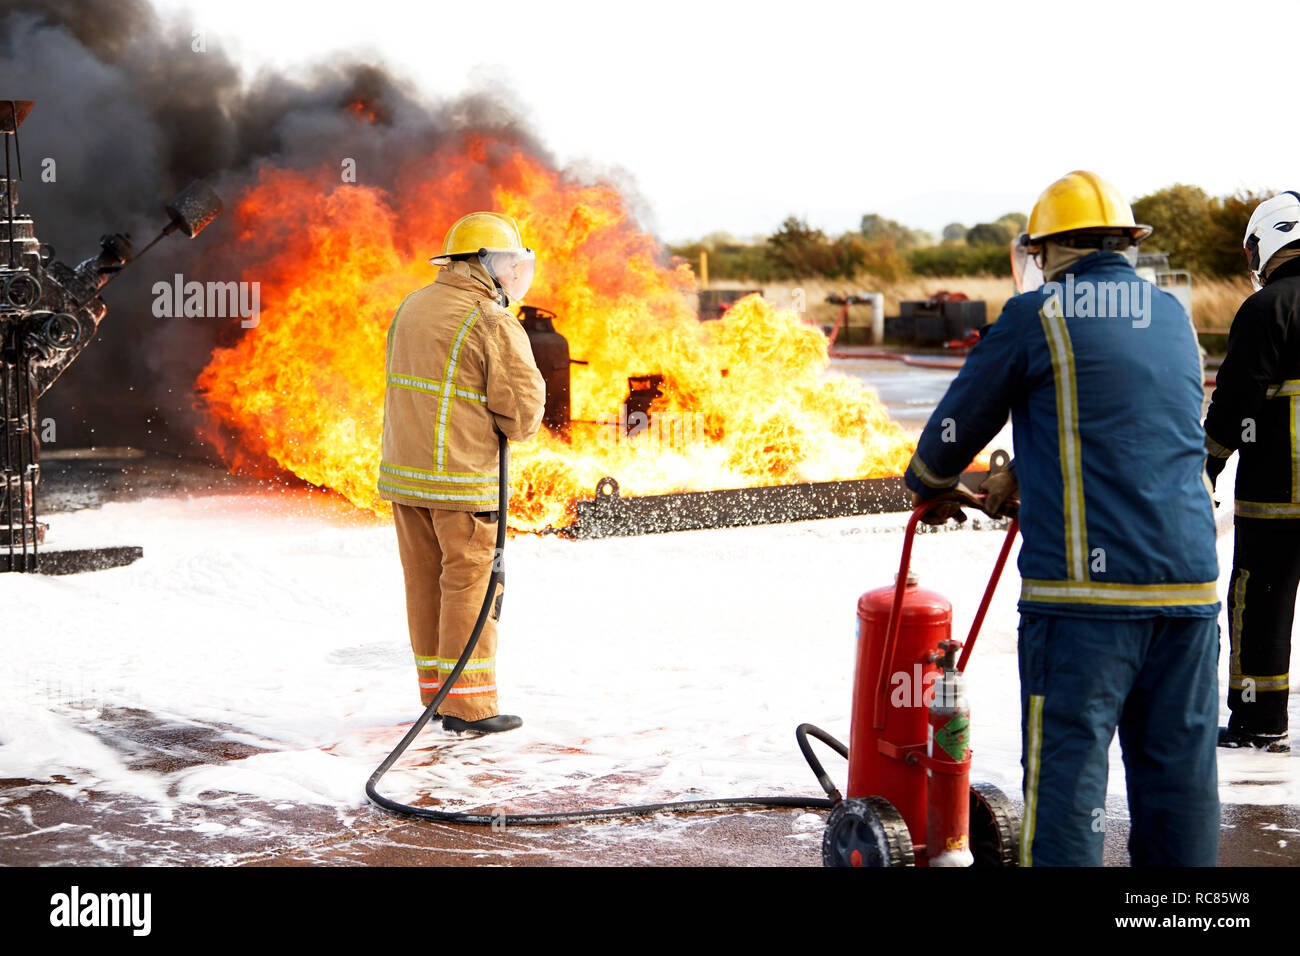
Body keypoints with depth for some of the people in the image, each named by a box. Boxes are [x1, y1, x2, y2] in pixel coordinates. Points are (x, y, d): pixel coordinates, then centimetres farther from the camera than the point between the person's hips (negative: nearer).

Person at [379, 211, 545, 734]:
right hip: (461, 477, -7)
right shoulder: (495, 324, -13)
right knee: (470, 582, -1)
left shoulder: (412, 306, 11)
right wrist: (515, 427, 9)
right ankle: (468, 704, 2)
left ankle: (437, 688, 22)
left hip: (402, 472, 7)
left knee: (425, 580, 12)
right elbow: (522, 411, -13)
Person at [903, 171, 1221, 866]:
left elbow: (958, 424, 6)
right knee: (1179, 767, 10)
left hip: (1085, 582, -5)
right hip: (1188, 581, 5)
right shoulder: (1173, 318, 16)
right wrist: (1022, 480, 40)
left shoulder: (1037, 318, -2)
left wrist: (929, 488, 27)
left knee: (1067, 763, -1)